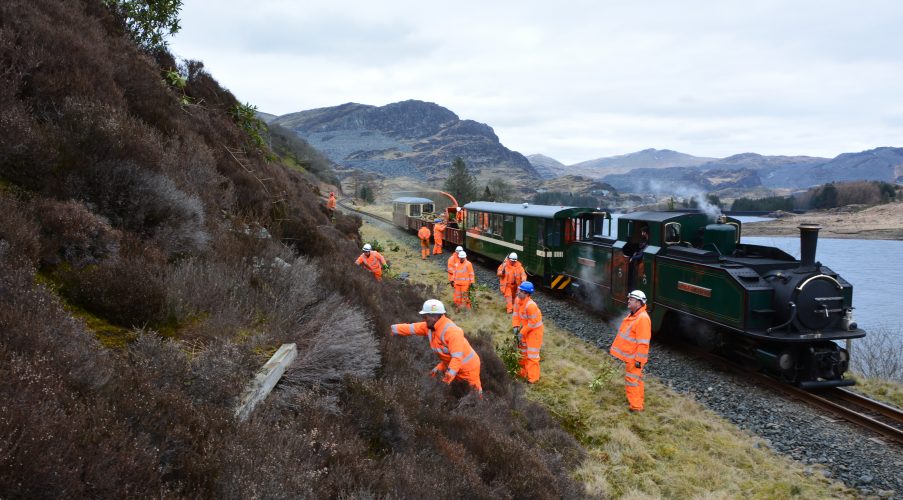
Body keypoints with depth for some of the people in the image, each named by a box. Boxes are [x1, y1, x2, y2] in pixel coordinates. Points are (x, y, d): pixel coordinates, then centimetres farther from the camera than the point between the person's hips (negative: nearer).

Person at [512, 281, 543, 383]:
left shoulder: (530, 305, -35)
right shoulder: (519, 300, -9)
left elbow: (532, 323, -27)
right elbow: (516, 313, 4)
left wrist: (522, 333, -18)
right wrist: (516, 327, -7)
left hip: (535, 330, -9)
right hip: (526, 328, 9)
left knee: (532, 355, -4)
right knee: (522, 351, 21)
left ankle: (532, 378, 6)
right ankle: (523, 372, 37)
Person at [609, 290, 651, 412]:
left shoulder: (642, 318, -24)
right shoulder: (633, 315, 9)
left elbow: (643, 342, -25)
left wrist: (639, 359, -23)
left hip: (634, 357, -10)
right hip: (629, 355, 10)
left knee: (632, 380, -3)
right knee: (634, 379, 21)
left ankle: (636, 406, 5)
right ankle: (635, 399, 34)